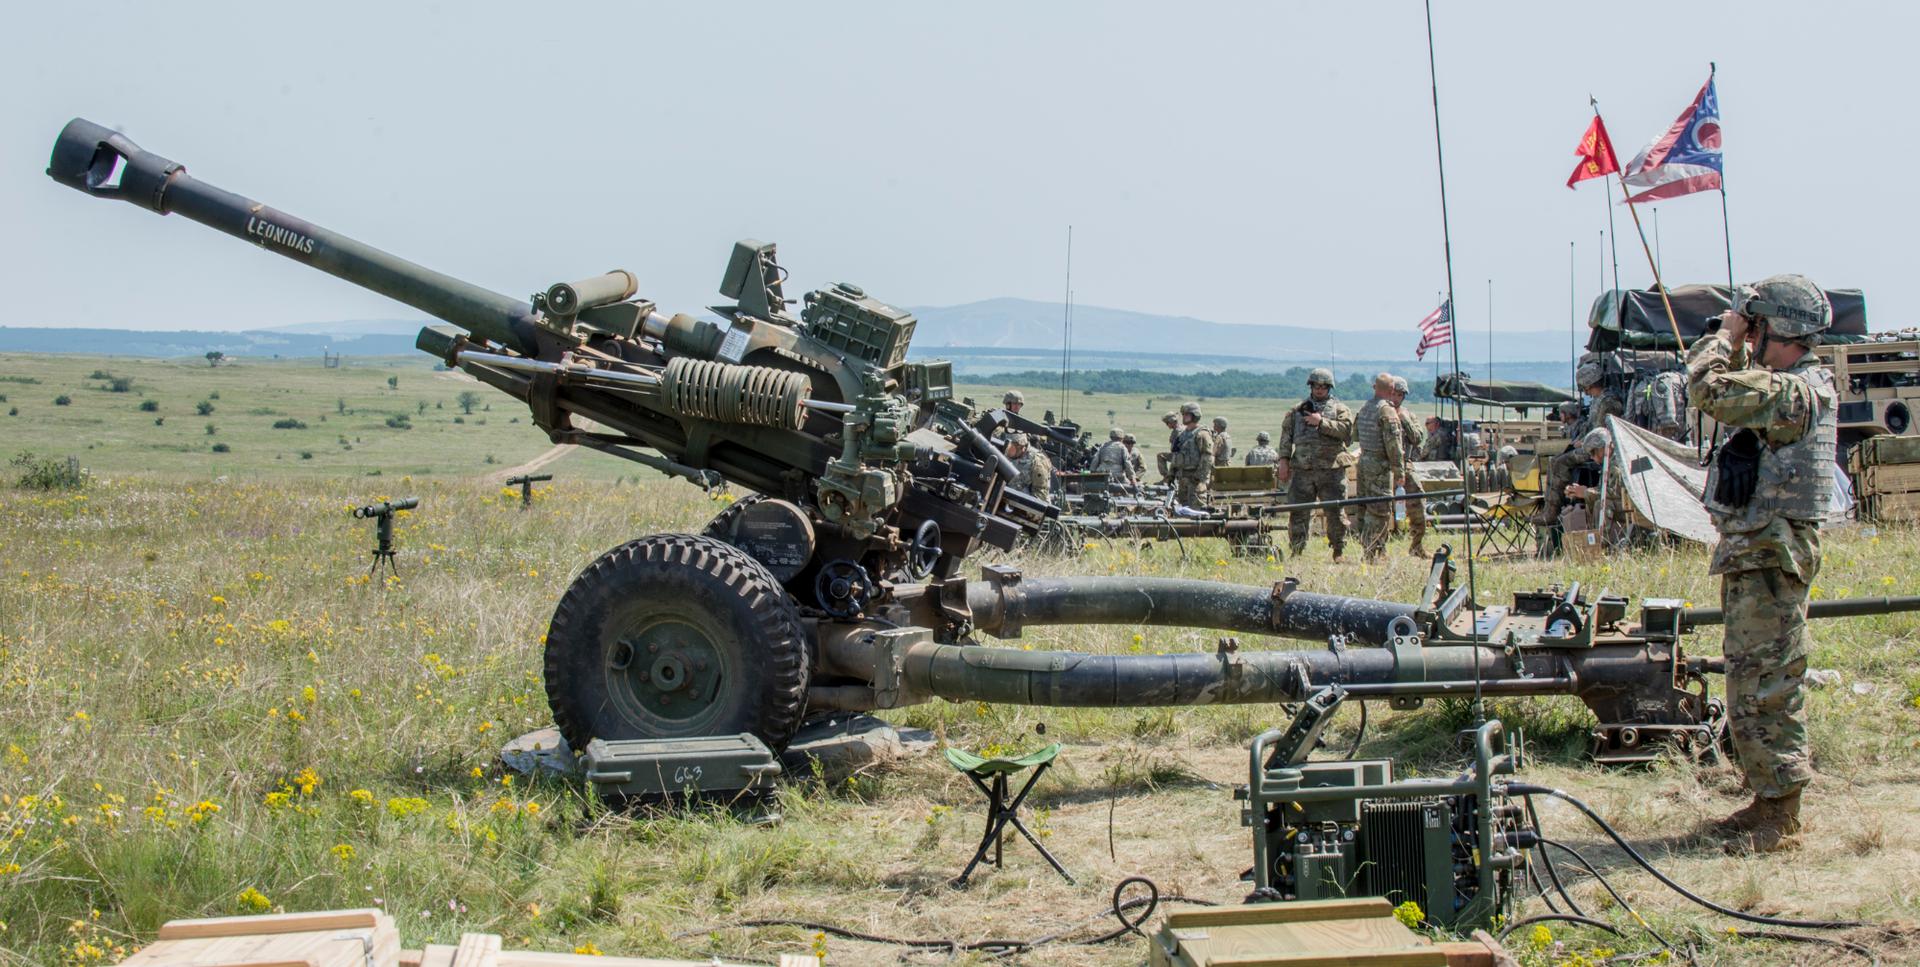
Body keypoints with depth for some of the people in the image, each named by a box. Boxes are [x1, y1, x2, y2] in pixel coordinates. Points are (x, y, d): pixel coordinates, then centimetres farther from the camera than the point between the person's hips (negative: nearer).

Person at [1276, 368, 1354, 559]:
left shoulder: (1340, 409, 8)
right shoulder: (1297, 411, 15)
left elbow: (1346, 430, -9)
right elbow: (1286, 435, 12)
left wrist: (1321, 422, -13)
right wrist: (1284, 459, 1)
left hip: (1332, 470, -2)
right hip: (1302, 470, 2)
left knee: (1335, 513, 0)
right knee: (1298, 514, 1)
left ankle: (1339, 552, 11)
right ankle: (1296, 553, 8)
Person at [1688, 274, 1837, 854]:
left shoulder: (1793, 393, -19)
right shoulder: (1797, 385, 13)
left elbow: (1708, 389, -27)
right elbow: (1736, 385, 30)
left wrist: (1724, 336, -11)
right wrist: (1736, 343, 14)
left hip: (1769, 561, -11)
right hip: (1756, 554, 11)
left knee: (1763, 691, -6)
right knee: (1758, 686, 16)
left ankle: (1779, 821, -1)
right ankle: (1770, 803, 24)